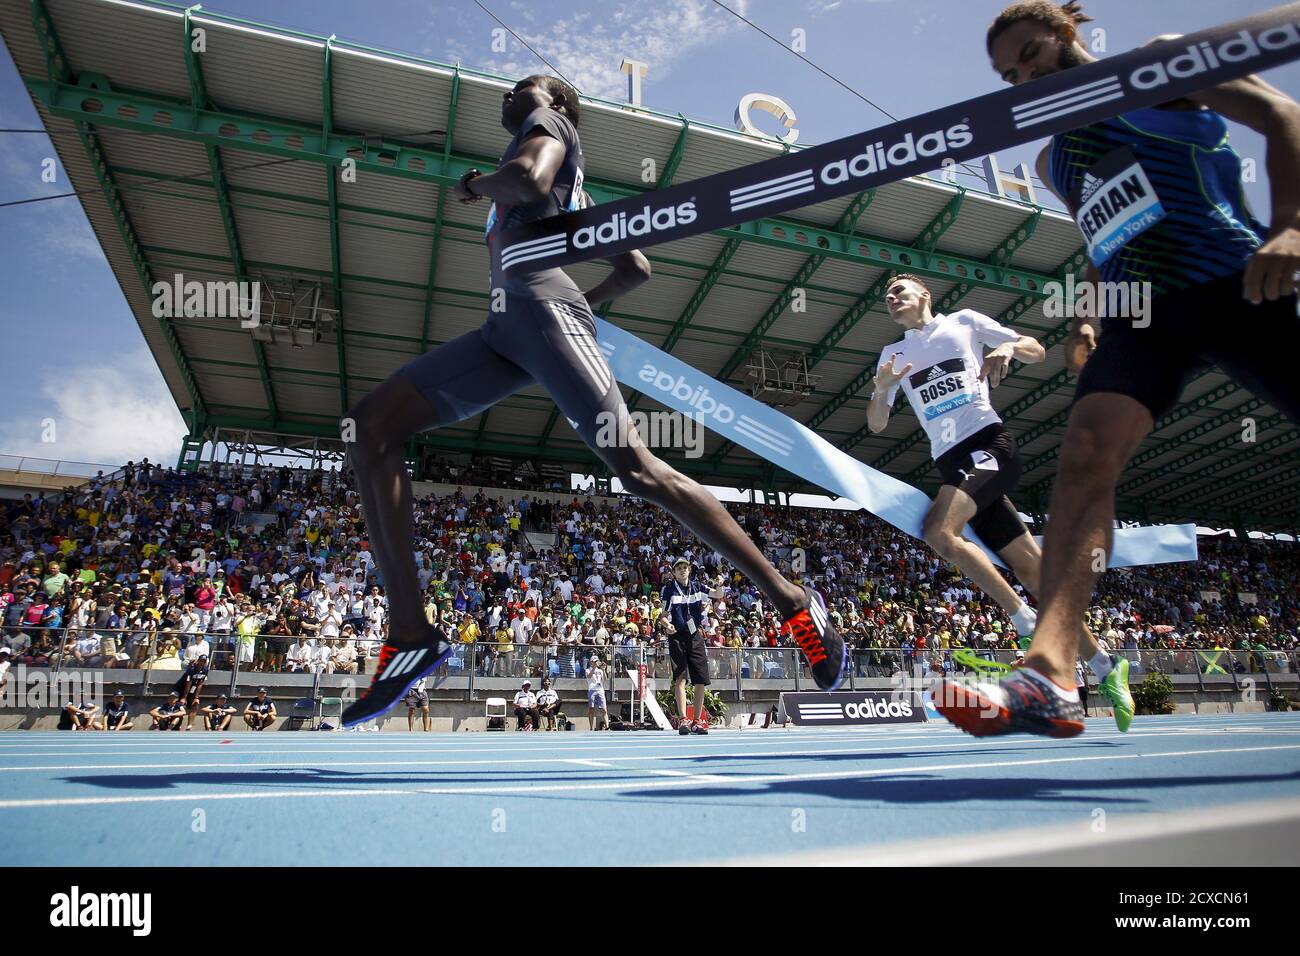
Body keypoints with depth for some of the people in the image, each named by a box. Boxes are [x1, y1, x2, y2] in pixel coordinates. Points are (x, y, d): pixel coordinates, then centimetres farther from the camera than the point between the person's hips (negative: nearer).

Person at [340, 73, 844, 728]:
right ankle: (411, 632, -13)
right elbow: (636, 268, 33)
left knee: (638, 470, -21)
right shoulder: (569, 186, 37)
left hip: (540, 306, -9)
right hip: (504, 326, 9)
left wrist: (478, 183, 7)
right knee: (370, 427, -5)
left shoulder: (549, 121, 15)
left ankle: (792, 600, -10)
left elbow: (528, 180, -11)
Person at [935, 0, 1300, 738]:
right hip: (1138, 313, 3)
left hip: (1234, 284, -3)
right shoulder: (1053, 160, 23)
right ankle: (1052, 671, -33)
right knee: (1086, 456, -21)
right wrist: (1084, 316, 12)